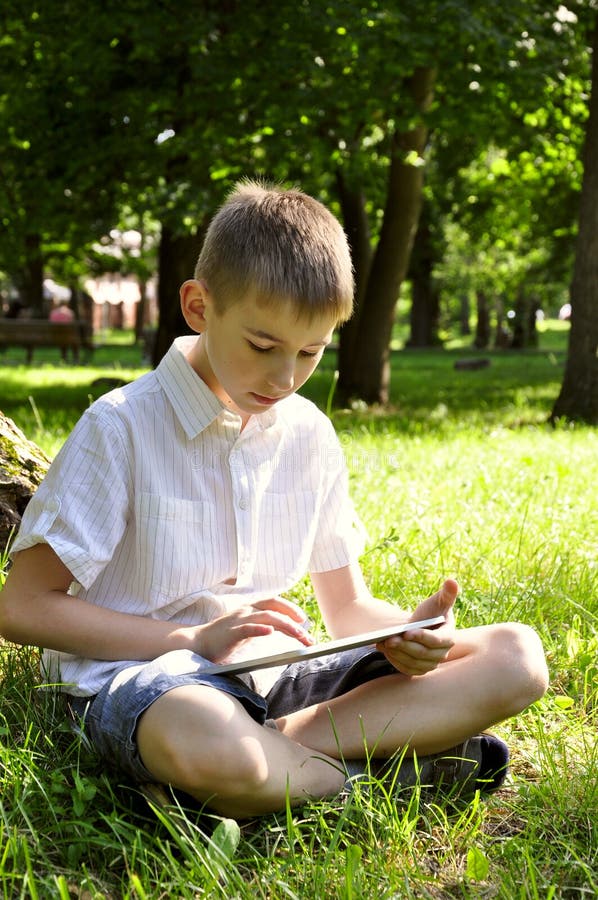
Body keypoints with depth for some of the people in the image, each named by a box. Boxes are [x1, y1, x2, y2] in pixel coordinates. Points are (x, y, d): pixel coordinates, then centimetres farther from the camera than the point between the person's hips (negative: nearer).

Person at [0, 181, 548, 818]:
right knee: (206, 744, -44)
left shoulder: (308, 435, 10)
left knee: (516, 656, -10)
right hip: (139, 673, -6)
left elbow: (346, 608, 15)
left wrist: (407, 632, -10)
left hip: (277, 672, 6)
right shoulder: (122, 425, -8)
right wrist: (196, 639, -17)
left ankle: (281, 743, -23)